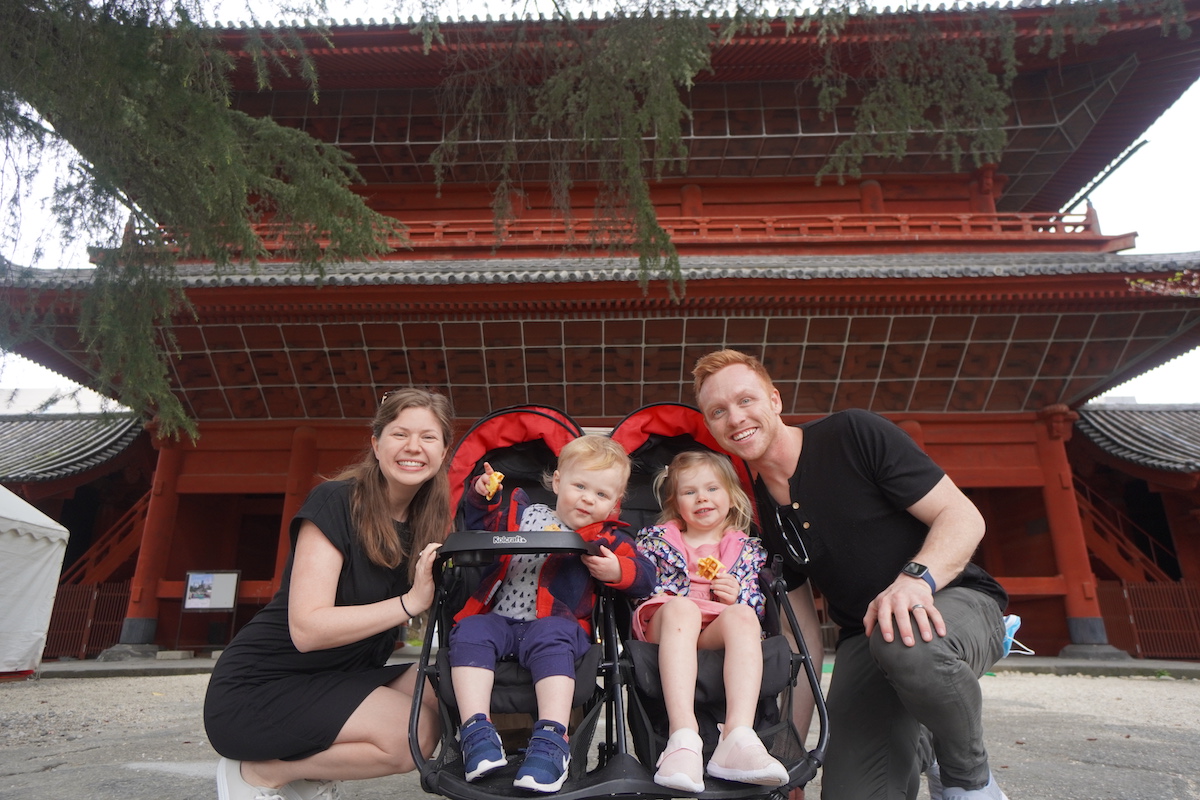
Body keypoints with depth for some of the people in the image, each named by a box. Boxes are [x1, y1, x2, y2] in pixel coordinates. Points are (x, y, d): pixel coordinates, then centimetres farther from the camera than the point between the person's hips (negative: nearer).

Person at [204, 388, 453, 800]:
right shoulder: (336, 502, -18)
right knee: (414, 732, -23)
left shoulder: (427, 520, 0)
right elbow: (307, 629, -23)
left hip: (340, 681, 7)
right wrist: (409, 602, -28)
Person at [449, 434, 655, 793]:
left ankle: (551, 740, -36)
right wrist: (483, 498, 8)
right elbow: (484, 529, 26)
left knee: (551, 638, -35)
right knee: (470, 631, -24)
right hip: (498, 619, 3)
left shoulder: (608, 539, 11)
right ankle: (477, 731, -28)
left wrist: (617, 570, -15)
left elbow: (645, 577, 5)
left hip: (557, 625, -3)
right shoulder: (524, 513, 17)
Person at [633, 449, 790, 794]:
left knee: (742, 615, -33)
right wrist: (673, 599, -6)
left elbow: (758, 605, 14)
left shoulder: (747, 548, 22)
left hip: (720, 634, 1)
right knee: (680, 606, -36)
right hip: (664, 626, -1)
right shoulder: (656, 538, 20)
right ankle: (683, 737, -47)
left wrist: (737, 597, -7)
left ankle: (738, 737, -46)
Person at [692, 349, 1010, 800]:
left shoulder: (854, 435, -11)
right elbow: (803, 635, 6)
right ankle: (918, 749, 19)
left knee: (910, 642, -38)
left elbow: (963, 517, -12)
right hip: (862, 637, 4)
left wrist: (915, 578, -32)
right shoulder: (757, 512, 2)